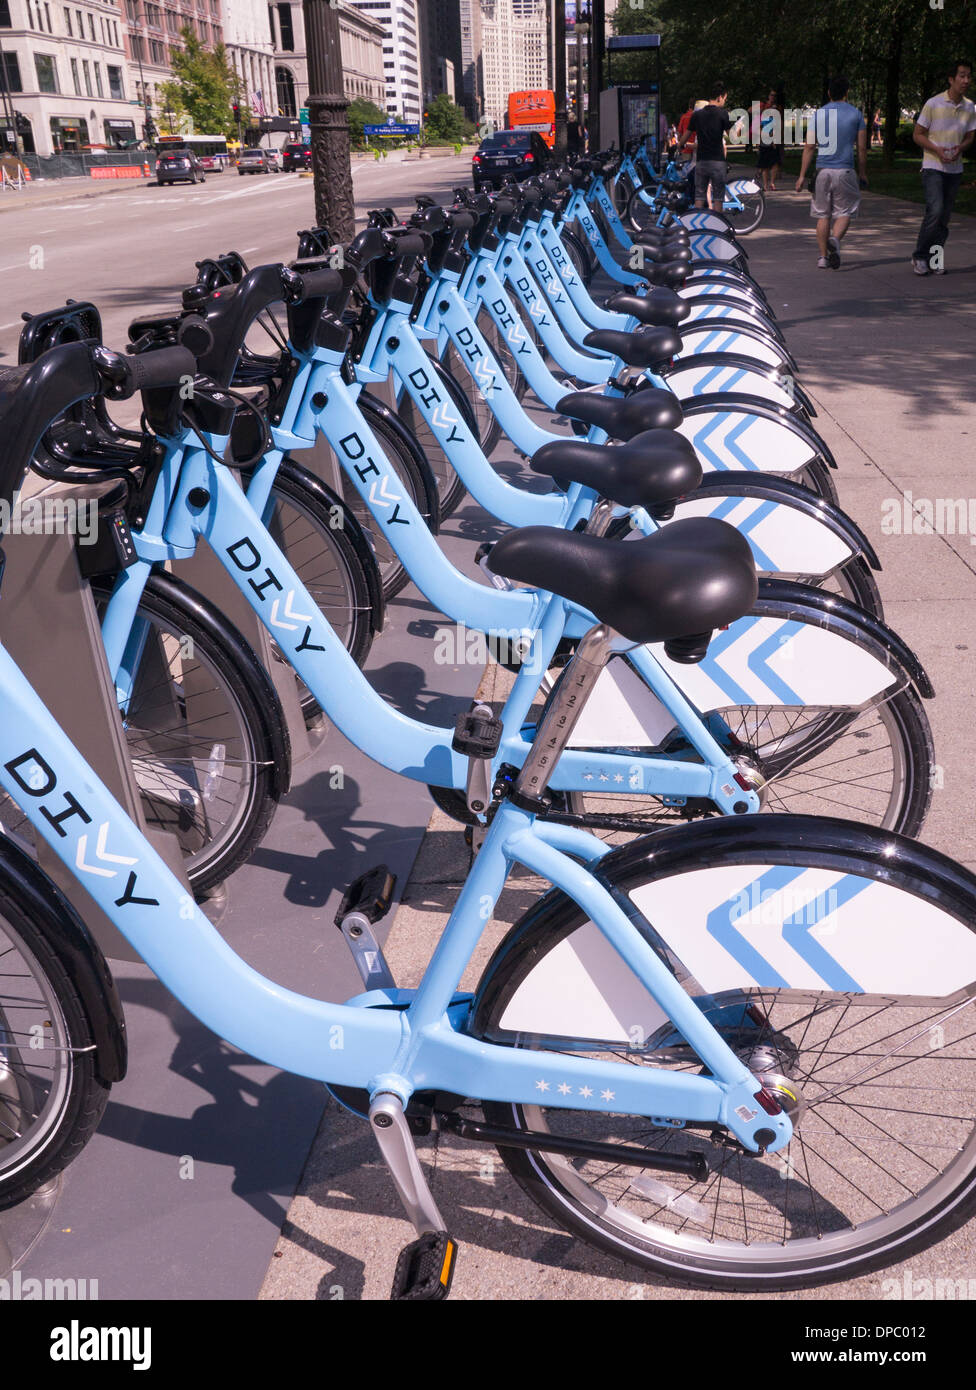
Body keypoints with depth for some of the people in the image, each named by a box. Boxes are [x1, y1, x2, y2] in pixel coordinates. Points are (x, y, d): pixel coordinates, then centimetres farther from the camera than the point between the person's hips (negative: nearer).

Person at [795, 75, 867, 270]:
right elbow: (862, 148, 3)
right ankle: (835, 239, -22)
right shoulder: (855, 114, 3)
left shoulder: (818, 114, 4)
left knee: (823, 214, 9)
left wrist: (802, 175, 1)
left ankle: (823, 256, 8)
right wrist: (863, 174, 12)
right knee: (845, 211, 7)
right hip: (845, 171, -1)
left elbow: (809, 147, -1)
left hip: (822, 171, 2)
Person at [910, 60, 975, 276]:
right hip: (933, 167, -5)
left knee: (944, 217, 5)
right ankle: (919, 256, -5)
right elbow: (917, 134, -3)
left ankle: (934, 260, 13)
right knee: (935, 210, -20)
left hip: (955, 169, 5)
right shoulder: (933, 104, -7)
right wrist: (937, 149, -17)